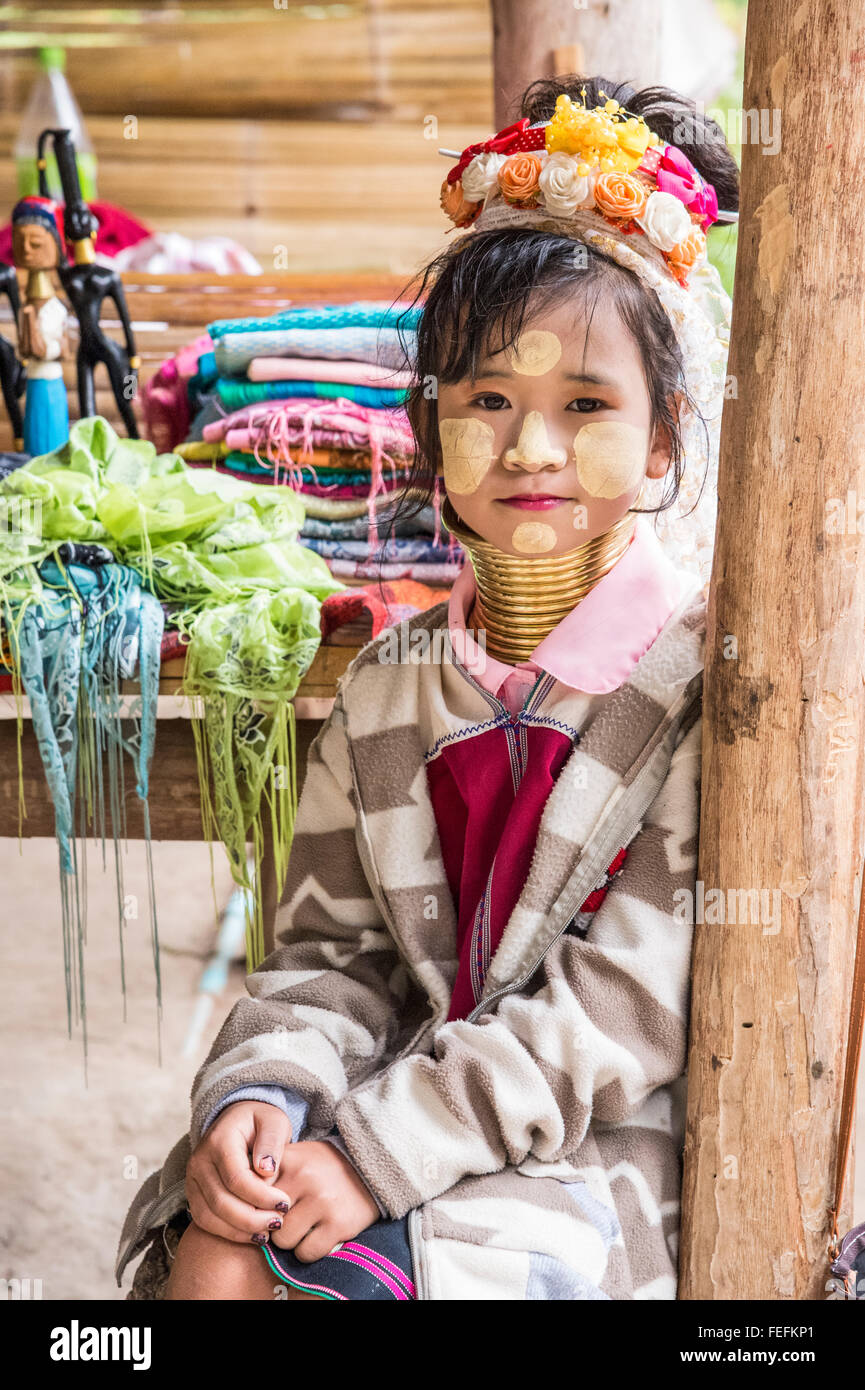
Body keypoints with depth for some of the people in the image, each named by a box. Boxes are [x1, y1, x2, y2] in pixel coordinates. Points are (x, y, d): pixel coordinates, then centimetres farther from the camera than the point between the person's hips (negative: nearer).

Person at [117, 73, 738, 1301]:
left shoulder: (709, 671, -11)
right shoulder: (389, 686, 7)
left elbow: (639, 998, -16)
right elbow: (336, 950, 7)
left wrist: (378, 1148, -19)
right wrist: (260, 1088, -15)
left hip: (611, 1150, -4)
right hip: (415, 1099, 5)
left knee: (303, 1272, -24)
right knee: (212, 1256, -20)